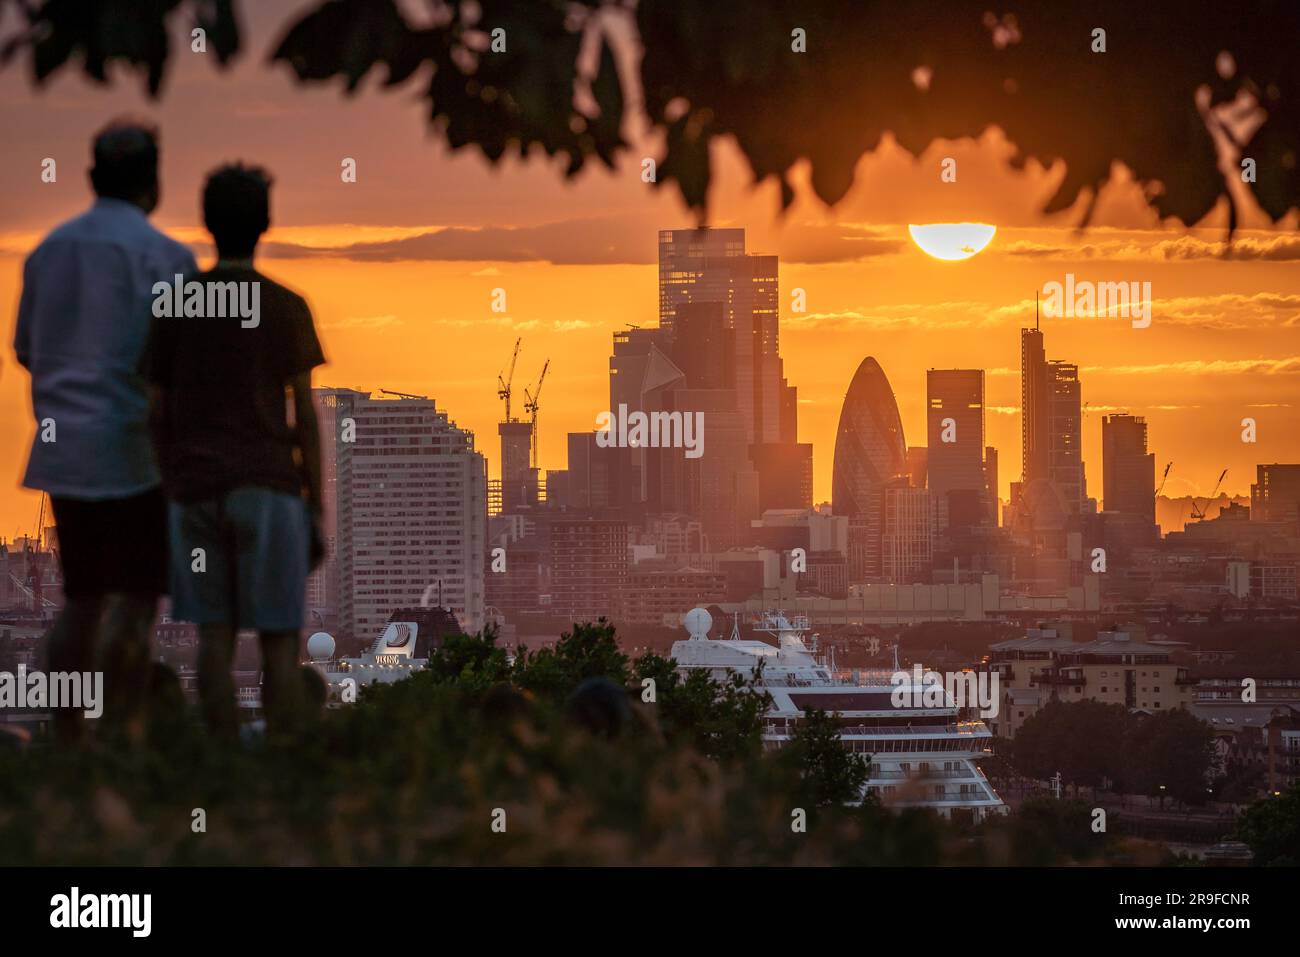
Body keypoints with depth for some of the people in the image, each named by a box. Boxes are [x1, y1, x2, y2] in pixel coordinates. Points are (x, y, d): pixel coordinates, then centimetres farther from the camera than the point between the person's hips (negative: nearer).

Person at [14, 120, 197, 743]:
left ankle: (68, 740, 12)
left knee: (81, 599, 13)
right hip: (135, 450, -6)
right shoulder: (161, 255, -10)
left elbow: (26, 349, 16)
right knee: (135, 600, -3)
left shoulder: (50, 249, 9)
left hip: (64, 450, 6)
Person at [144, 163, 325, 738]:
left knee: (215, 635, 5)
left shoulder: (172, 308, 3)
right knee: (280, 639, 2)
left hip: (195, 494, 2)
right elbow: (305, 417, -5)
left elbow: (158, 414, 4)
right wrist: (316, 513, 0)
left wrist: (174, 496, 13)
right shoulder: (287, 309, -4)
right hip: (268, 490, -2)